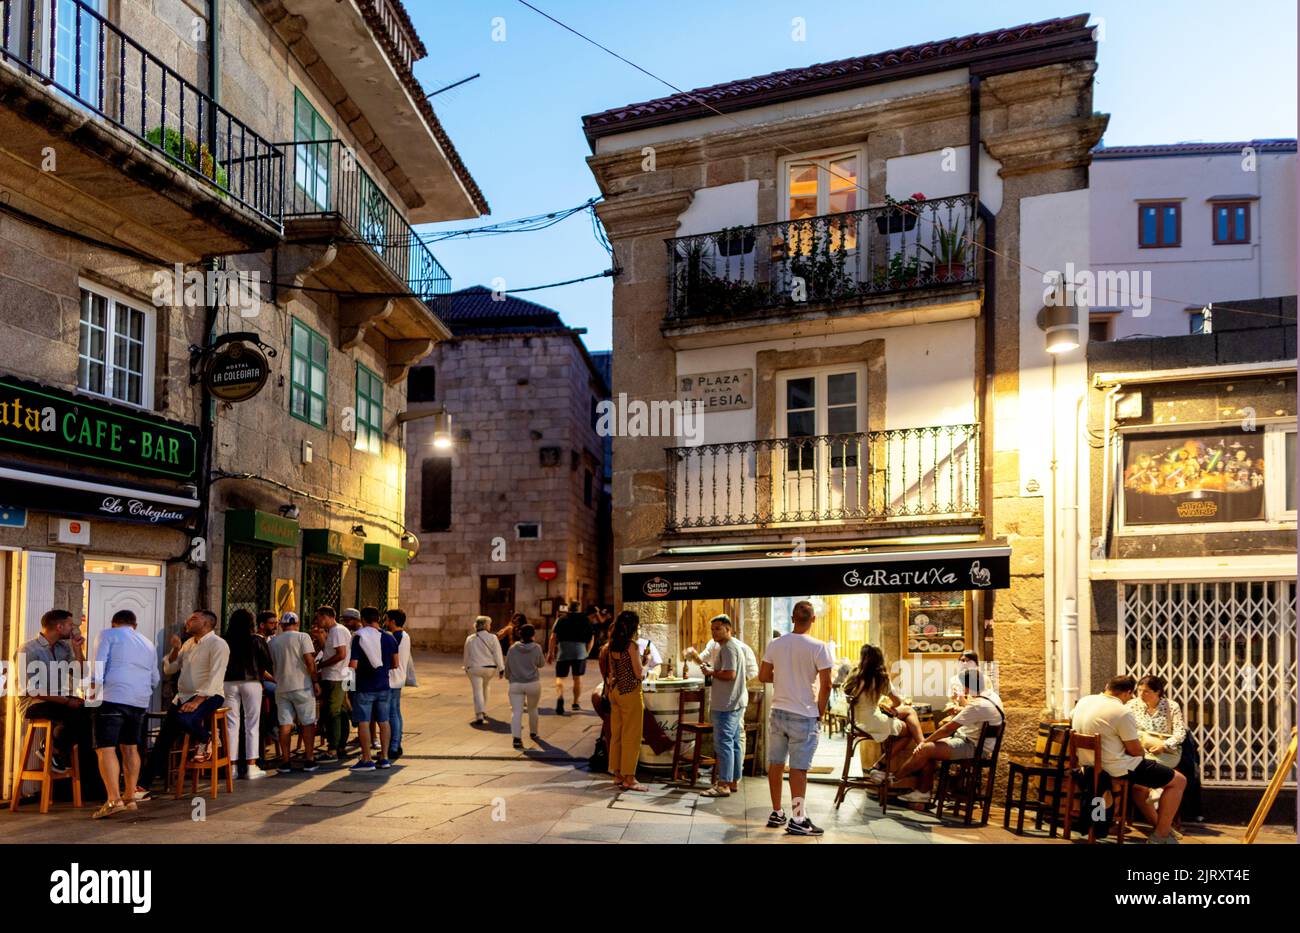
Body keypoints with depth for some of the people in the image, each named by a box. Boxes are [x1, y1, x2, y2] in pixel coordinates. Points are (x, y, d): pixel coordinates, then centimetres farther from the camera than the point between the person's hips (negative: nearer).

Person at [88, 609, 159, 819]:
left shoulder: (108, 634, 8)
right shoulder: (148, 644, 24)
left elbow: (99, 663, -6)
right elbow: (155, 679, 29)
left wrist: (95, 686, 2)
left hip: (112, 697, -6)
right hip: (139, 702, 6)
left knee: (106, 749, -8)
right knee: (130, 748, 16)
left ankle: (114, 800, -19)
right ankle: (130, 798, 16)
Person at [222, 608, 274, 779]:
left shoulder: (225, 642, 1)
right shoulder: (256, 641, -2)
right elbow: (267, 663, 1)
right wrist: (273, 677, 20)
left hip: (229, 683, 2)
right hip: (251, 682, -1)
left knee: (231, 724, 6)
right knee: (252, 725, 4)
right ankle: (251, 766, 2)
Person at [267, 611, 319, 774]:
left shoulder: (272, 642, 8)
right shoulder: (302, 637, -5)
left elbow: (271, 665, 14)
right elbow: (310, 661, -12)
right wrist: (315, 682, -6)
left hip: (282, 687, 4)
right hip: (302, 686, -4)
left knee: (285, 724, 5)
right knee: (308, 723, 4)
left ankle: (285, 762, 5)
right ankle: (309, 760, 5)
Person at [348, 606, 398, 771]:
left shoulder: (359, 637, -11)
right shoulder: (389, 638, 4)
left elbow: (353, 665, -15)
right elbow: (395, 664, 9)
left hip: (364, 687, -5)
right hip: (383, 685, 5)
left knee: (363, 722, 0)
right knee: (384, 721, 11)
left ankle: (366, 760, 0)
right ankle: (384, 757, 14)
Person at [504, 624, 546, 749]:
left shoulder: (512, 648, -2)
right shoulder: (536, 648, -6)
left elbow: (507, 667, 7)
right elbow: (541, 664, 7)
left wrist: (509, 678, 24)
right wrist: (544, 656, 25)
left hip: (515, 684, 0)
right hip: (533, 683, 0)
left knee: (516, 712, -3)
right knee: (532, 709, 20)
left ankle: (517, 738, -17)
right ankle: (533, 733, 37)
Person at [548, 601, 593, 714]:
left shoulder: (561, 619, 6)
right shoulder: (585, 620, 11)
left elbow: (553, 637, 0)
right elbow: (592, 637, 10)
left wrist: (551, 653, 5)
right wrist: (587, 652, 17)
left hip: (563, 651, -1)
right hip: (580, 651, 1)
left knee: (560, 677, 1)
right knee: (578, 677, 15)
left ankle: (560, 698, -25)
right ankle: (575, 703, 20)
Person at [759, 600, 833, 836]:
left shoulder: (775, 644, 1)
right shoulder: (818, 647, -12)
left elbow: (763, 676, 7)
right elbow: (826, 685, -12)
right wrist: (821, 711, 1)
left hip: (778, 711, 4)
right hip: (804, 715, -4)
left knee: (776, 763, 12)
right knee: (799, 768, 0)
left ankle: (776, 813, 23)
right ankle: (797, 820, 3)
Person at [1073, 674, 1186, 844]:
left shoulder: (1083, 701, 3)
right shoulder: (1123, 712, -20)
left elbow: (1071, 720, 22)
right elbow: (1135, 751, -14)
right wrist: (1142, 748, 10)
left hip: (1090, 764, 9)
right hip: (1118, 768, -9)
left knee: (1139, 783, 36)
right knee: (1178, 781, 4)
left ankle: (1158, 825, 42)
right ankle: (1161, 836, 6)